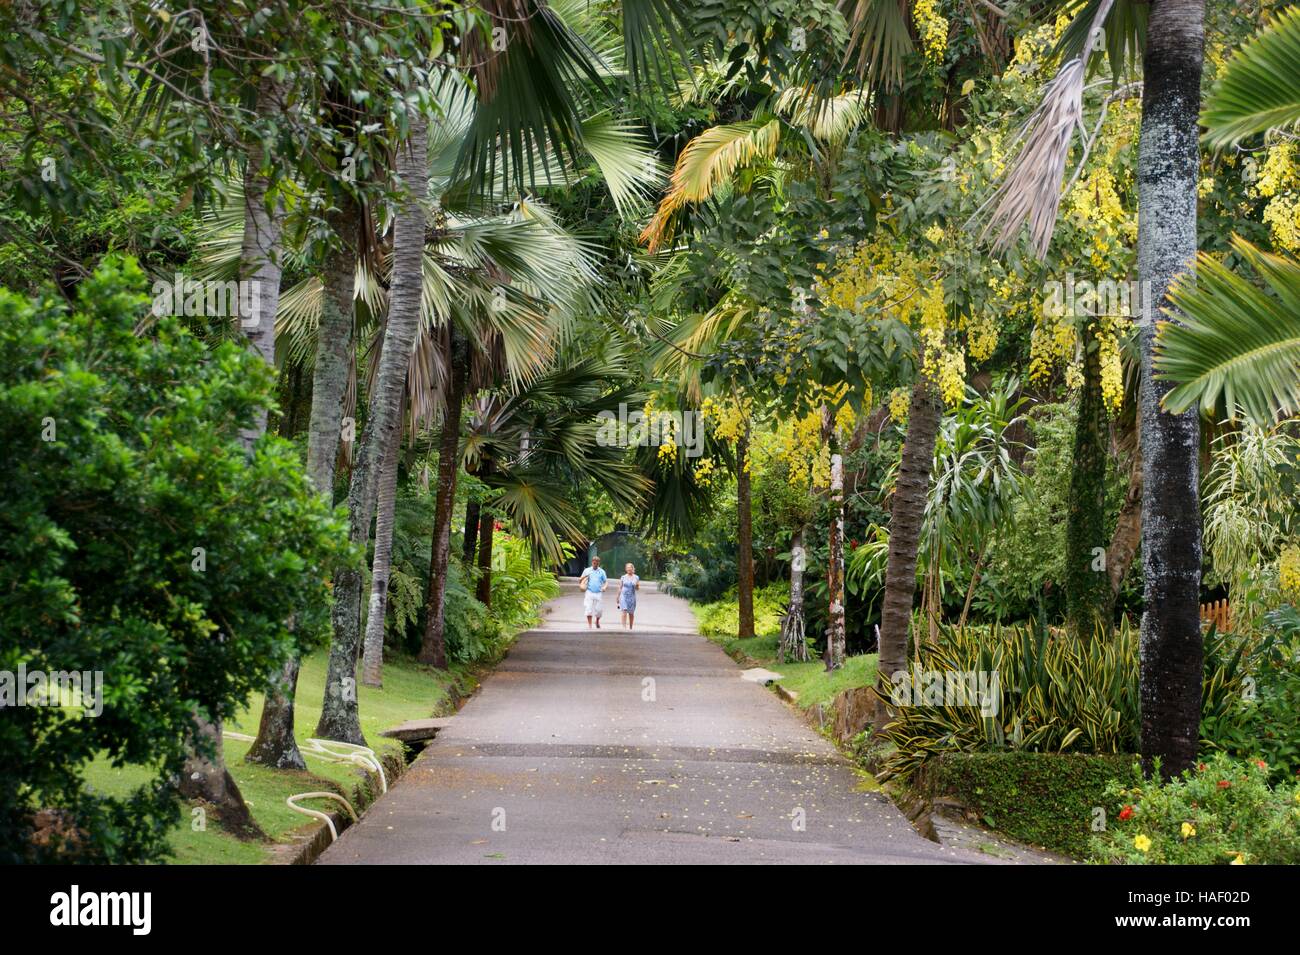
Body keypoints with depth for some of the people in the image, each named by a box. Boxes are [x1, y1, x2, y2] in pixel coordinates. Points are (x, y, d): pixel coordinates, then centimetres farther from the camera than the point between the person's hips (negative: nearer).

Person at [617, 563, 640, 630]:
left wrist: (637, 586, -15)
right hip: (624, 596, -1)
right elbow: (620, 588, 8)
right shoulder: (623, 577, 4)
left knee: (631, 613, 9)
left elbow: (637, 588, 8)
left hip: (632, 597, 1)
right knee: (624, 612, -15)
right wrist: (618, 597, 6)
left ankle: (630, 627, 22)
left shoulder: (636, 578, 5)